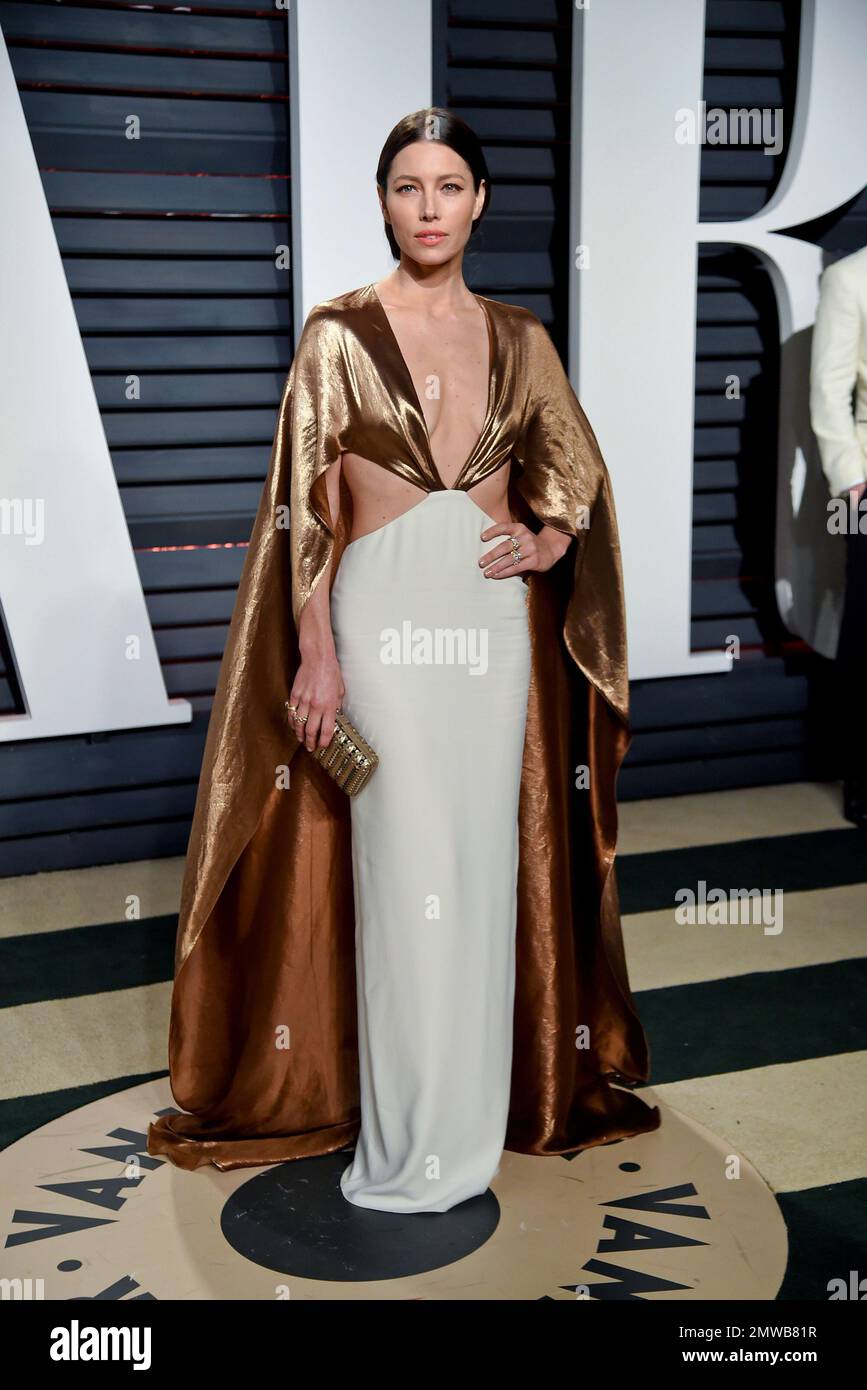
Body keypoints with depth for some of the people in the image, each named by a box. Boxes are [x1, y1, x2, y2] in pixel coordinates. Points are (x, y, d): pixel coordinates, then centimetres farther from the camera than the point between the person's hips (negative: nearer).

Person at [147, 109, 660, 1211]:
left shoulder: (517, 338, 9)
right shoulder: (339, 334, 0)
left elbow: (576, 463, 20)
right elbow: (304, 501, -3)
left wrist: (552, 538, -1)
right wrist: (315, 652, -9)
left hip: (496, 618, 4)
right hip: (384, 615, -3)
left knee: (488, 859, 8)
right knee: (404, 865, -3)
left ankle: (480, 1108, 23)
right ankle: (413, 1142, 11)